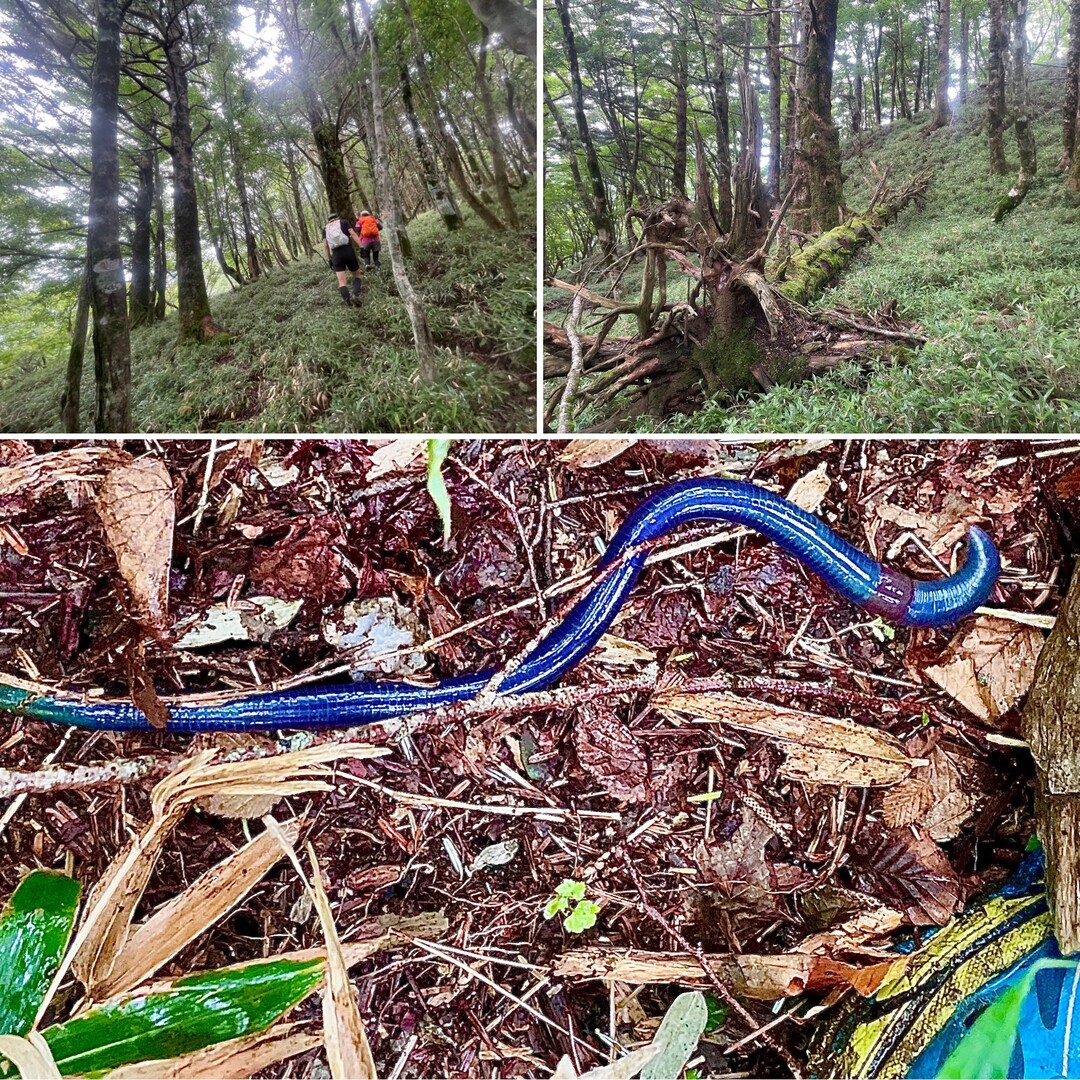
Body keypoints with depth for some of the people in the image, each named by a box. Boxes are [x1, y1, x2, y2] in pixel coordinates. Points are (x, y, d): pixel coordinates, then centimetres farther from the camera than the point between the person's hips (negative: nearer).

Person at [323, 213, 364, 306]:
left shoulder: (325, 229, 19)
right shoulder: (344, 222, 15)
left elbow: (325, 245, 10)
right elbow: (353, 234, -1)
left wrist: (329, 259, 14)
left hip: (336, 254, 1)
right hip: (348, 250, -1)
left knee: (341, 282, 0)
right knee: (357, 275, 12)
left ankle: (349, 303, -15)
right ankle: (355, 295, -15)